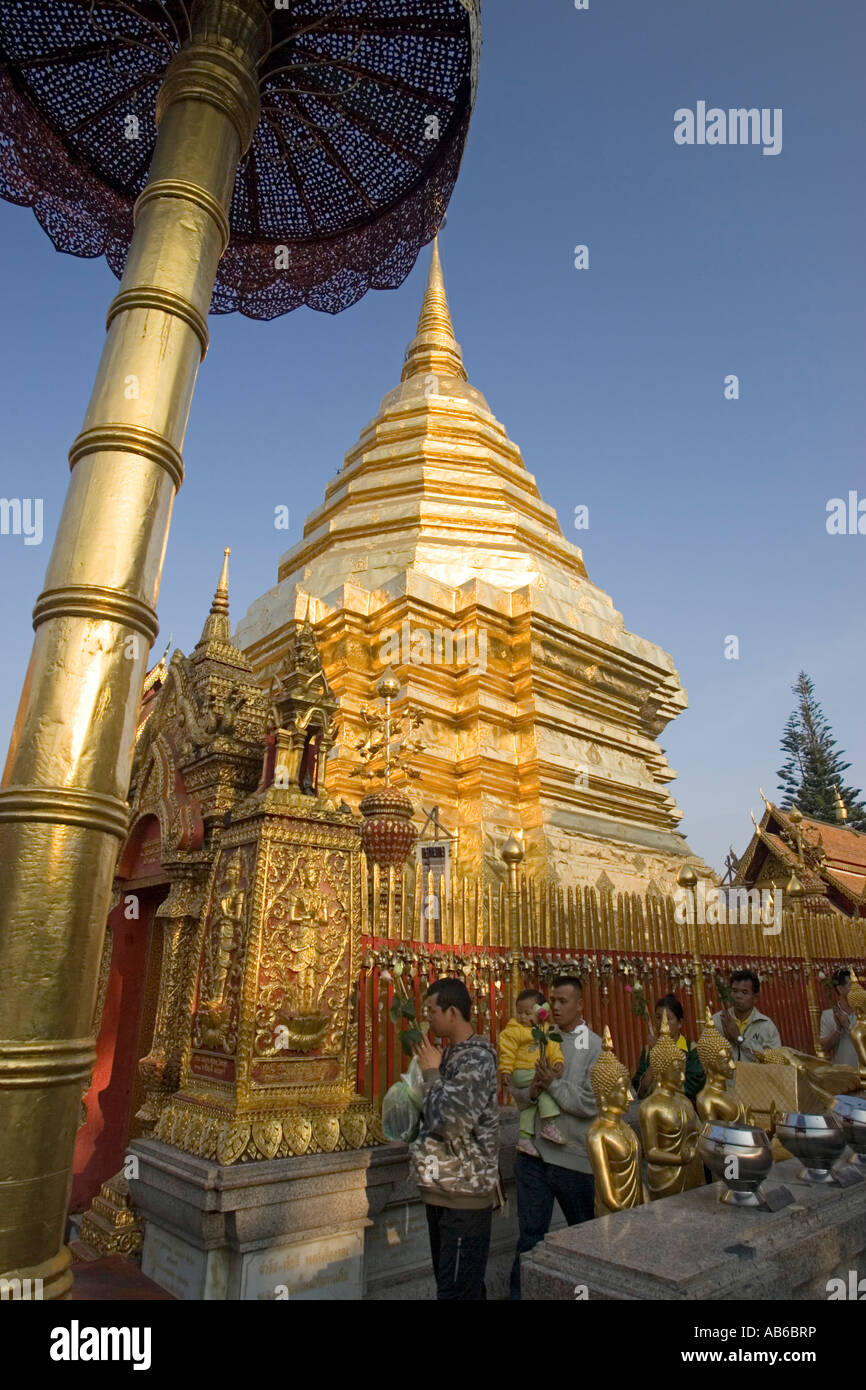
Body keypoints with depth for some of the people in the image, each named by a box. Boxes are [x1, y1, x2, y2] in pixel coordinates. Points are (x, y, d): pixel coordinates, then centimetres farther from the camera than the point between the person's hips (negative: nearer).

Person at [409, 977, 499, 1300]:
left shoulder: (477, 1058, -20)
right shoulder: (451, 1053, 8)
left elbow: (451, 1121, -28)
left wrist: (431, 1073, -18)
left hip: (464, 1195, -9)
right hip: (442, 1190, 9)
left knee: (457, 1289, -2)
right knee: (449, 1280, 19)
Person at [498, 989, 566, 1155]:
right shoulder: (513, 1031, -11)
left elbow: (553, 1048, 7)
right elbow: (507, 1052, -12)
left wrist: (558, 1061, -10)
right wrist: (505, 1070, -18)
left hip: (537, 1073, 7)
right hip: (521, 1073, -7)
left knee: (531, 1103, 15)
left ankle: (525, 1138, 29)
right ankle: (549, 1125, -18)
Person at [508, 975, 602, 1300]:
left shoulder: (595, 1047, -7)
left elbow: (592, 1103, -15)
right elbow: (515, 1086, 4)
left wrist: (554, 1085, -16)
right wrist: (531, 1091, -16)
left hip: (575, 1156, -2)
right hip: (534, 1152, 2)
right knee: (530, 1233, 9)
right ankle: (520, 1292, 24)